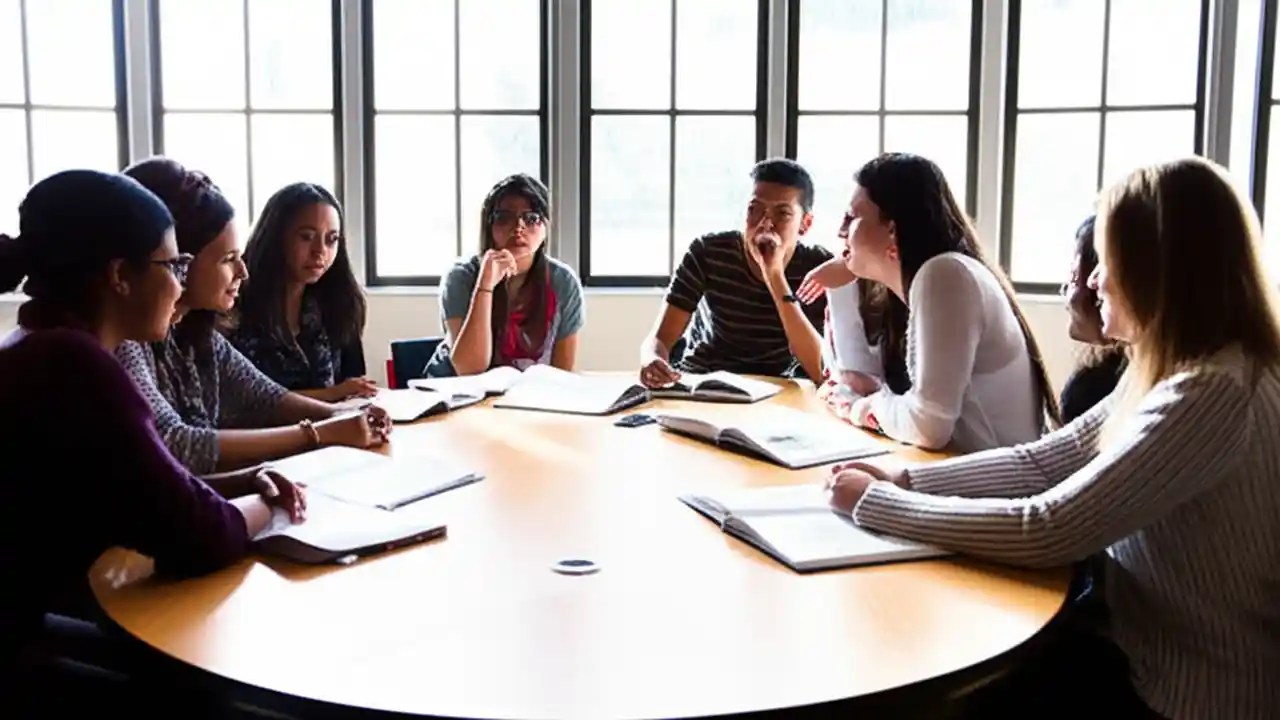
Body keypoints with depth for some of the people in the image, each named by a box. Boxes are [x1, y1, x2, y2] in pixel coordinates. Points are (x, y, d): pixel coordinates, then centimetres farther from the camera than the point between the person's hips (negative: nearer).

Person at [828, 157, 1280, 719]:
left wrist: (875, 502, -21)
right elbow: (1044, 462, 6)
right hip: (1154, 654, 7)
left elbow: (1046, 531, -30)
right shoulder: (1174, 369, 3)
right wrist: (908, 477, -5)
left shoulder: (1214, 397, -28)